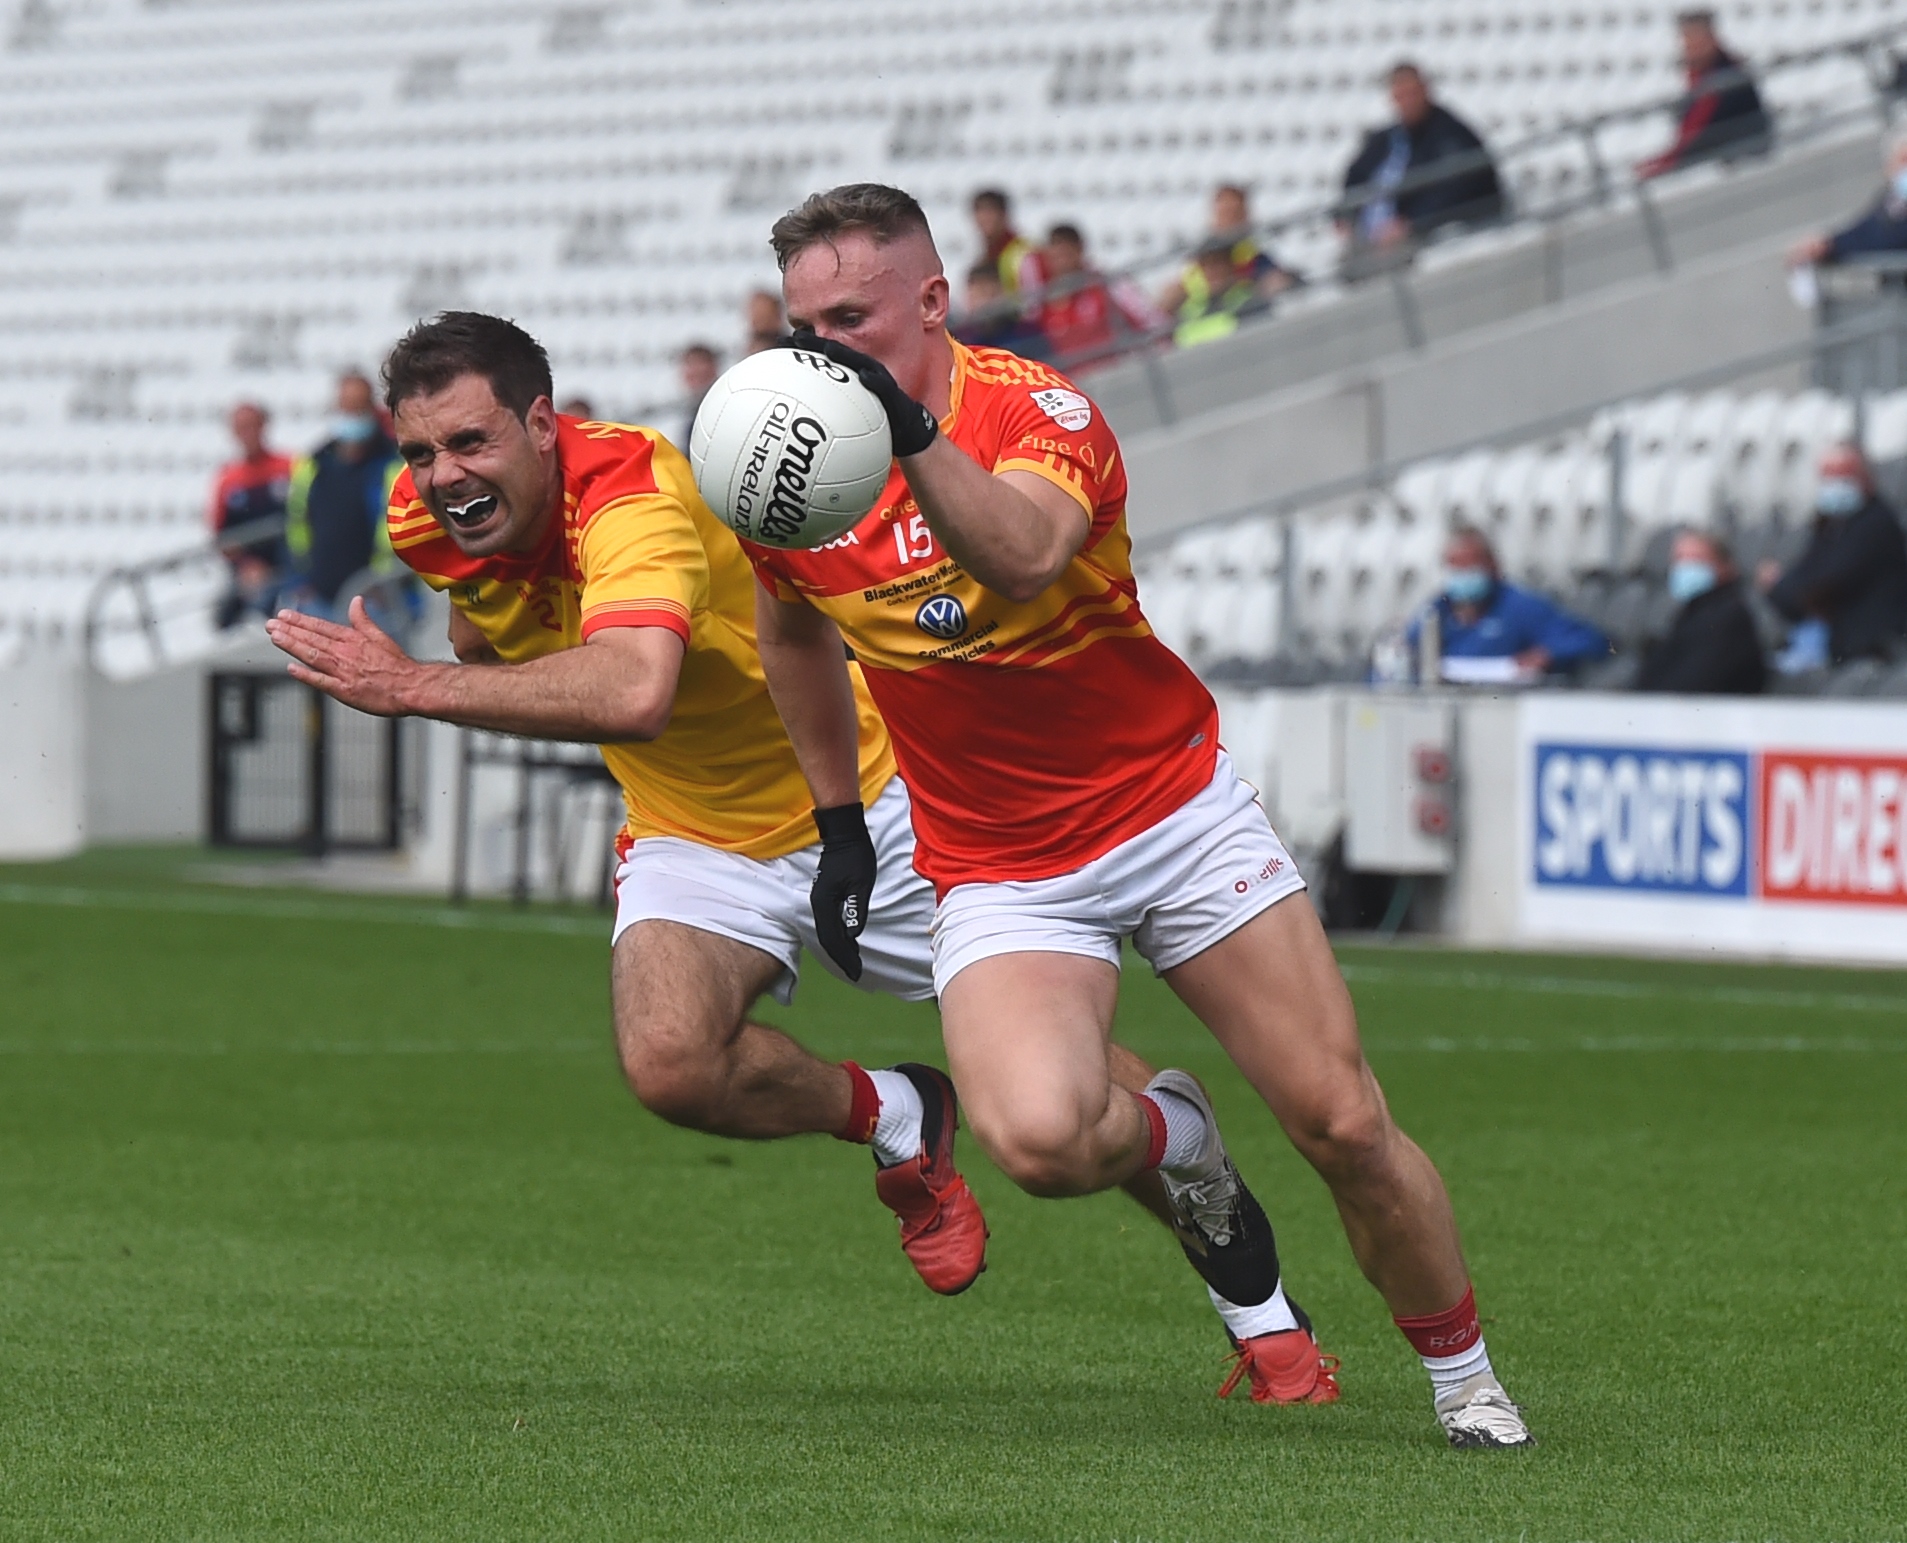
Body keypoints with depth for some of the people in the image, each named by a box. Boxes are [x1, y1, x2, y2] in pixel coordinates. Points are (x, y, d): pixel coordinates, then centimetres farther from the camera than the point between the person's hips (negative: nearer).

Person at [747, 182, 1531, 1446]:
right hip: (997, 869, 2)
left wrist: (911, 438, -57)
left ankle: (1465, 1377, 19)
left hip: (1173, 808, -2)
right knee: (1036, 1138, -27)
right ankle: (1168, 1142, 9)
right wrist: (840, 817, 18)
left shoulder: (1038, 411, -18)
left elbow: (1027, 556, -42)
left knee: (1344, 1125, -5)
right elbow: (793, 630, 18)